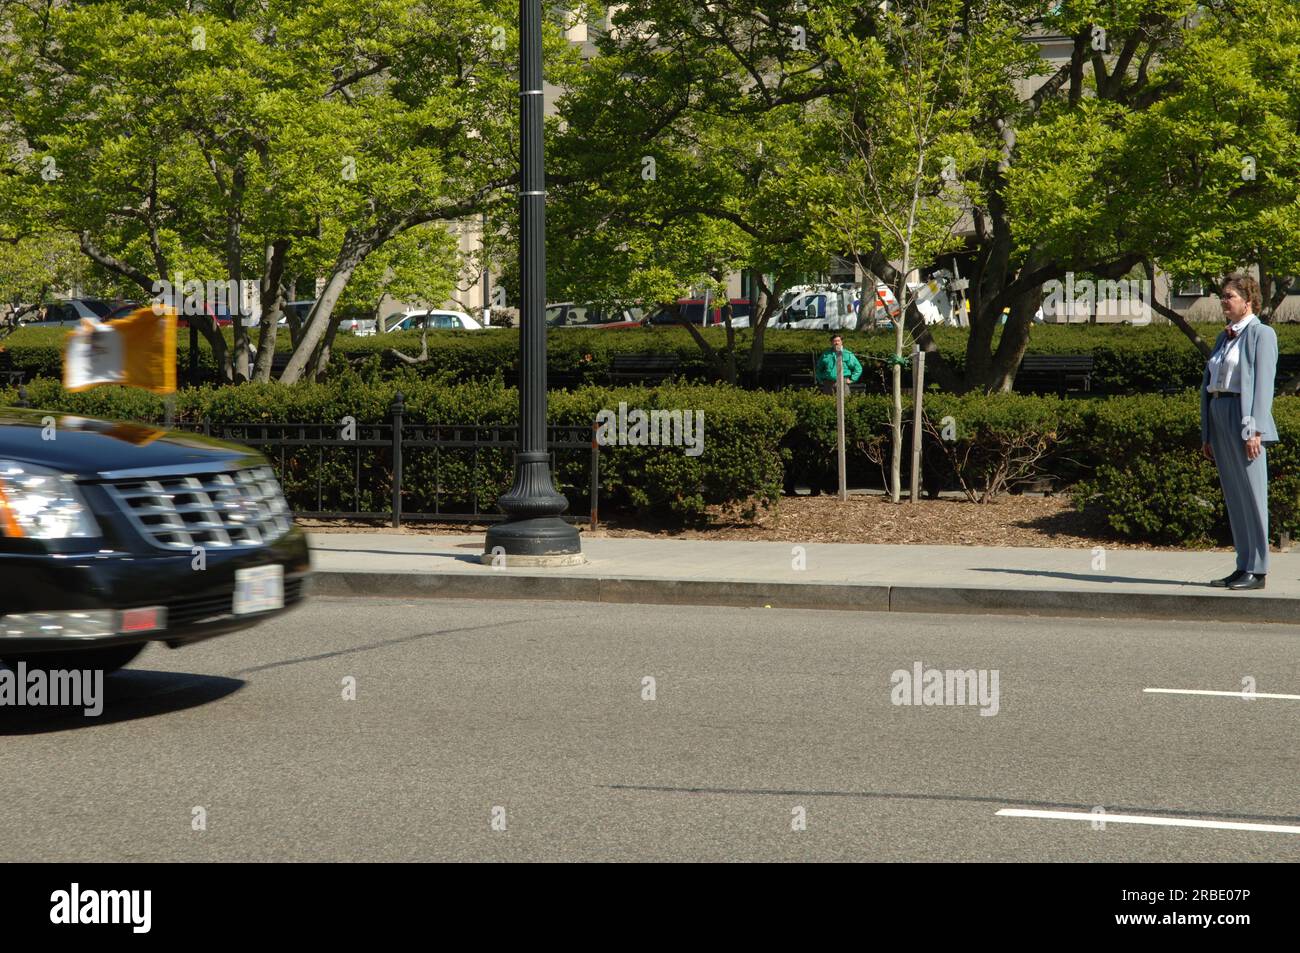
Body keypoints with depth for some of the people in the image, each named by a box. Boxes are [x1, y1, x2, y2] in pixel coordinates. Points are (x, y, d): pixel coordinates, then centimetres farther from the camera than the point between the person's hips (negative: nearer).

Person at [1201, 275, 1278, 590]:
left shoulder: (1261, 334, -4)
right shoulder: (1224, 337, 19)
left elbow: (1263, 384, -12)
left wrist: (1254, 430, -19)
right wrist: (1206, 434, 14)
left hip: (1244, 419, -8)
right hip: (1219, 418, 8)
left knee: (1252, 495, -5)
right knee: (1233, 498, 9)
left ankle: (1257, 571, -2)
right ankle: (1243, 567, 13)